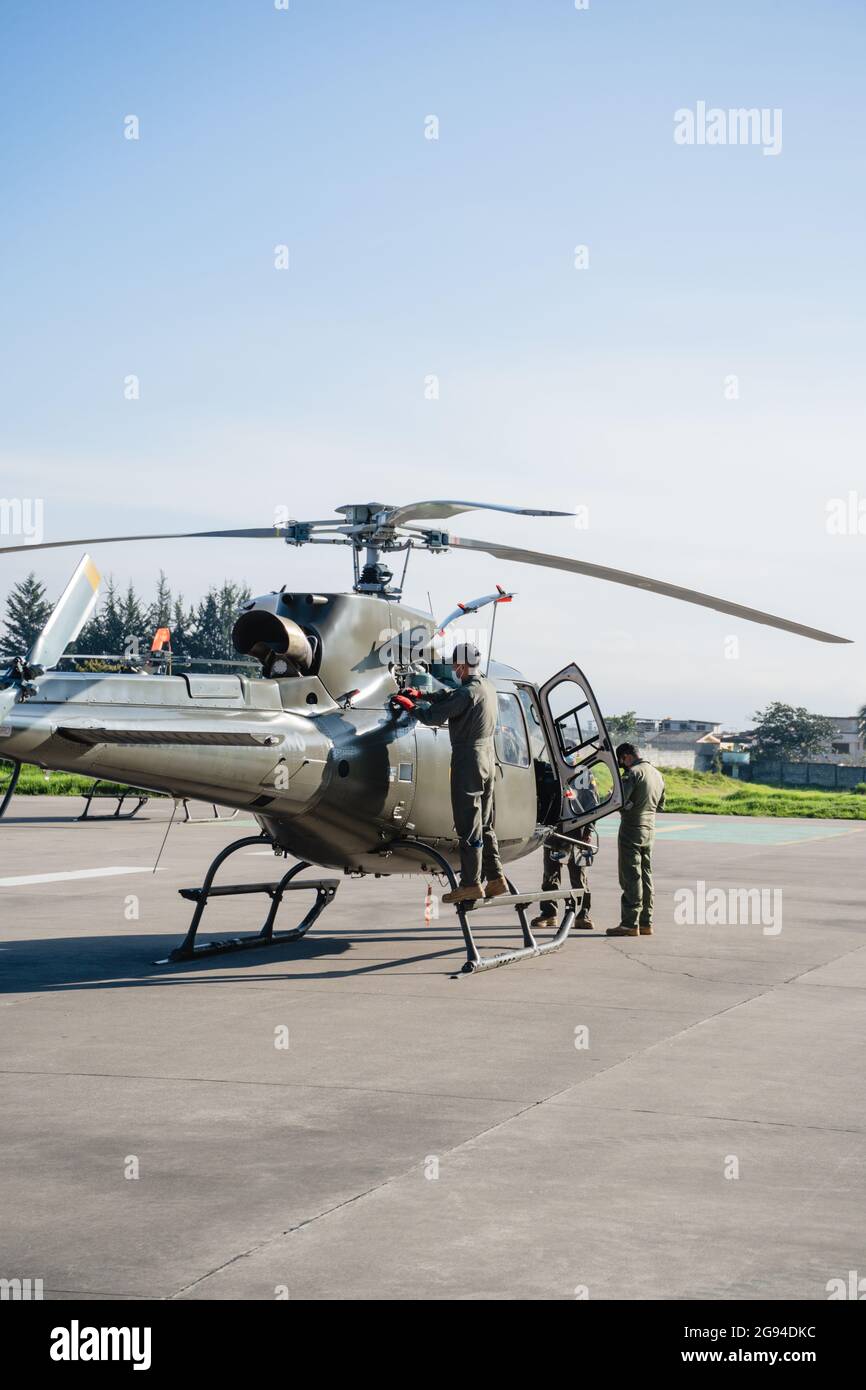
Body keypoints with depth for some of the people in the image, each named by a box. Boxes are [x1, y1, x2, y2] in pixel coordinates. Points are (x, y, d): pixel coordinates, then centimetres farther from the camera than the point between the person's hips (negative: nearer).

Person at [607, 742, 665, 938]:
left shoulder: (633, 773, -14)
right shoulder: (657, 774, 13)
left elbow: (619, 800, -22)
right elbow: (661, 805, 21)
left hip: (632, 828, -8)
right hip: (650, 828, 8)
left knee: (631, 877, -6)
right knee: (645, 876, 12)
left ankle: (630, 923, -6)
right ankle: (646, 923, 15)